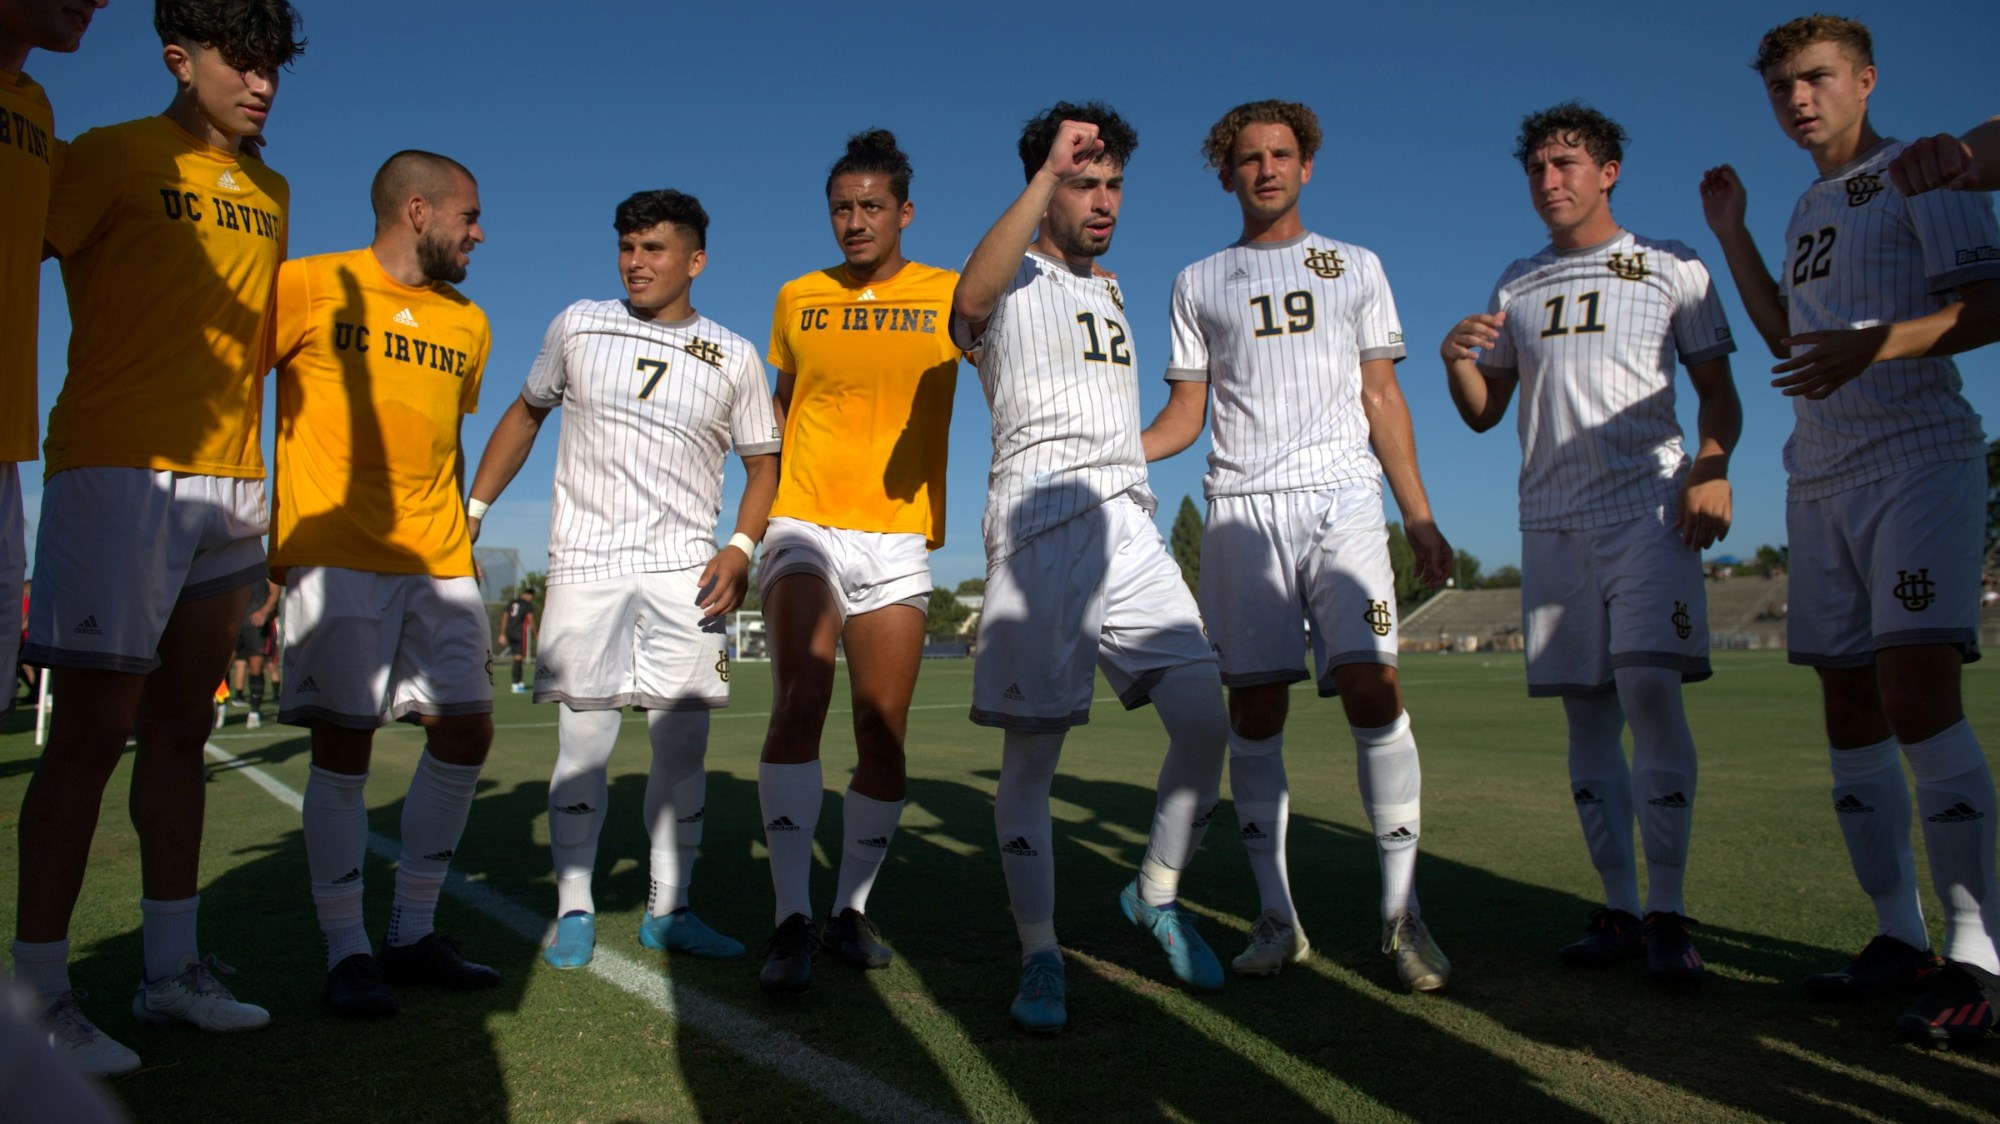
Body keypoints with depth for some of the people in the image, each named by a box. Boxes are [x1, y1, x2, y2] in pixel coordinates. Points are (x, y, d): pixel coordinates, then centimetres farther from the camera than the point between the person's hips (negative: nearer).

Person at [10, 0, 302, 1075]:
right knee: (96, 723, -7)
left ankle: (172, 967, 17)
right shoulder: (114, 156, 0)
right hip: (120, 470, -6)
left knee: (181, 725, 9)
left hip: (229, 481, 6)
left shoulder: (268, 193, 18)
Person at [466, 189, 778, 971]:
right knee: (583, 741, -1)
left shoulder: (733, 358, 5)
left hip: (685, 570, 1)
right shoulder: (577, 327, 7)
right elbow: (526, 413, 19)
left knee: (683, 744, 1)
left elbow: (764, 462, 8)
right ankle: (573, 910, 13)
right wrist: (473, 509, 13)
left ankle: (668, 909, 14)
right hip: (585, 563, 0)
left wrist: (741, 548, -8)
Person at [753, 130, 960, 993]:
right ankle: (791, 920, -16)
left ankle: (852, 909, 18)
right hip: (805, 528, 0)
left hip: (898, 539, 0)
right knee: (799, 701, -19)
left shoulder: (949, 297, 3)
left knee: (883, 732, 2)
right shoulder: (797, 299, 10)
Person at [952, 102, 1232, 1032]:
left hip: (1128, 528, 6)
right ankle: (1040, 957, 7)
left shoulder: (1108, 291, 25)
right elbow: (971, 303, -24)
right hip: (1038, 528, -6)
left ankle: (1156, 896, 17)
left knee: (1207, 719, -4)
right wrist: (1049, 171, -21)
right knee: (1030, 756, -4)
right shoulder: (1013, 283, 3)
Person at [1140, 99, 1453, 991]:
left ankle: (1401, 911, -4)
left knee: (1372, 690, -15)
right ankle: (1277, 917, 9)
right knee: (1254, 711, -1)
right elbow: (1184, 414, 13)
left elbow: (1382, 398, 13)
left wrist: (1419, 516, 5)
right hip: (1241, 508, 1)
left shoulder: (1356, 267, 17)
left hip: (1342, 501, -1)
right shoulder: (1198, 283, 17)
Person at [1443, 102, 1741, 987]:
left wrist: (1712, 468, -12)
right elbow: (1484, 413, 18)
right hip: (1552, 518, 4)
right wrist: (1457, 361, -3)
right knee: (1586, 713, 2)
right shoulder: (1515, 285, 19)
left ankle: (1668, 912, -11)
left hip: (1649, 507, -3)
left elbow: (1718, 392, 8)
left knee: (1649, 687, -19)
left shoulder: (1671, 267, 10)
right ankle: (1619, 908, 9)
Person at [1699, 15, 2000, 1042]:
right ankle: (1899, 937, 12)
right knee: (1849, 706, 4)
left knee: (1917, 691, -19)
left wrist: (1877, 343, -28)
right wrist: (1730, 234, 25)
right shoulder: (1807, 209, 21)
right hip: (1820, 479, 7)